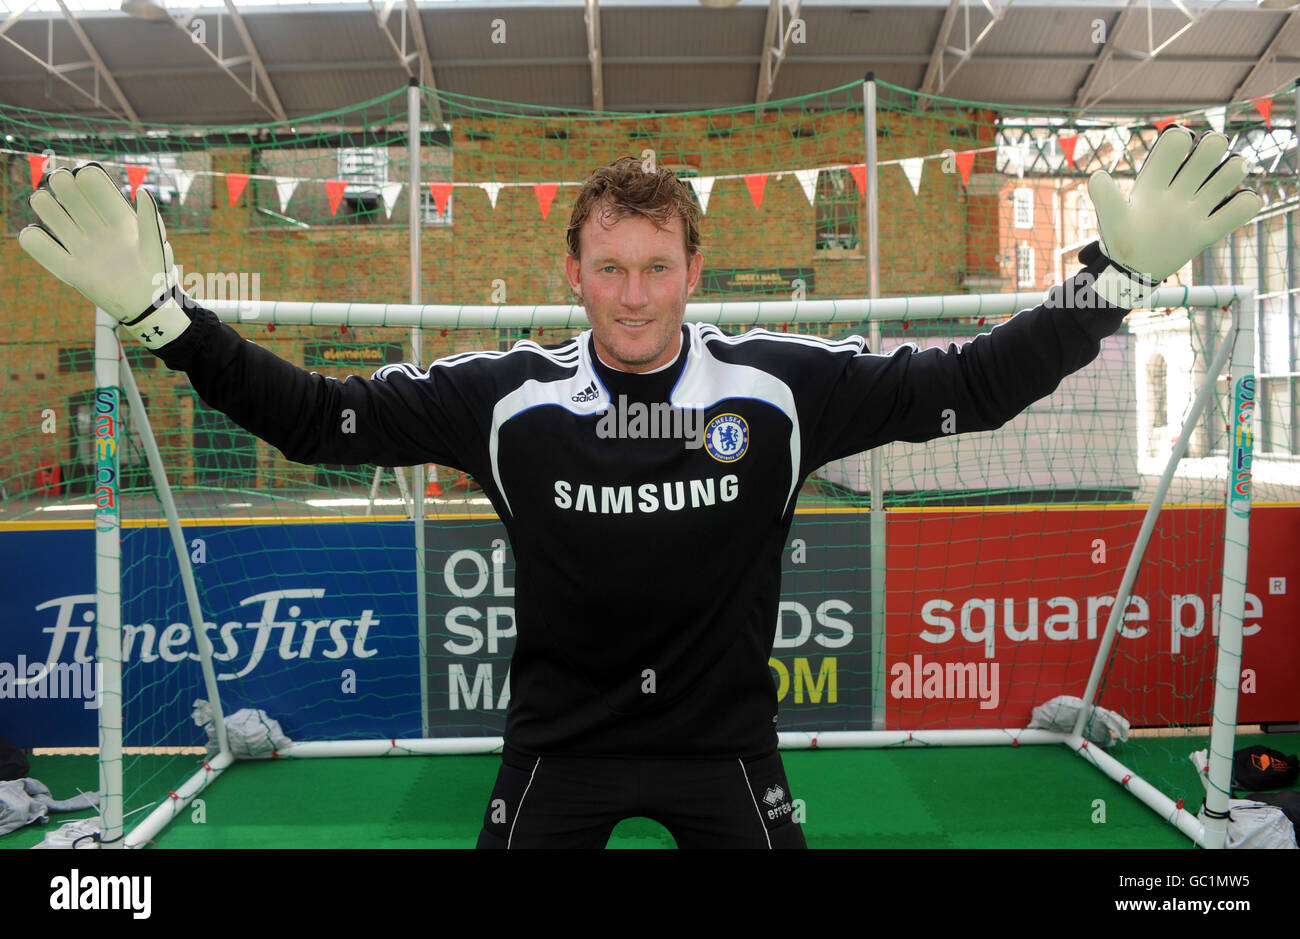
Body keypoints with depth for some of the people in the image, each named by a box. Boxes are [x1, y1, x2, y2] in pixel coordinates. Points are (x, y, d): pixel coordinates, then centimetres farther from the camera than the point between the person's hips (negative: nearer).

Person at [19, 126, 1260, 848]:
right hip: (558, 739, 1)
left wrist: (1118, 271, -16)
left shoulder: (783, 387, -12)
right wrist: (161, 314, -15)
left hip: (724, 739, 0)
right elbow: (317, 418, -8)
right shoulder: (506, 397, -11)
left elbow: (971, 385, -8)